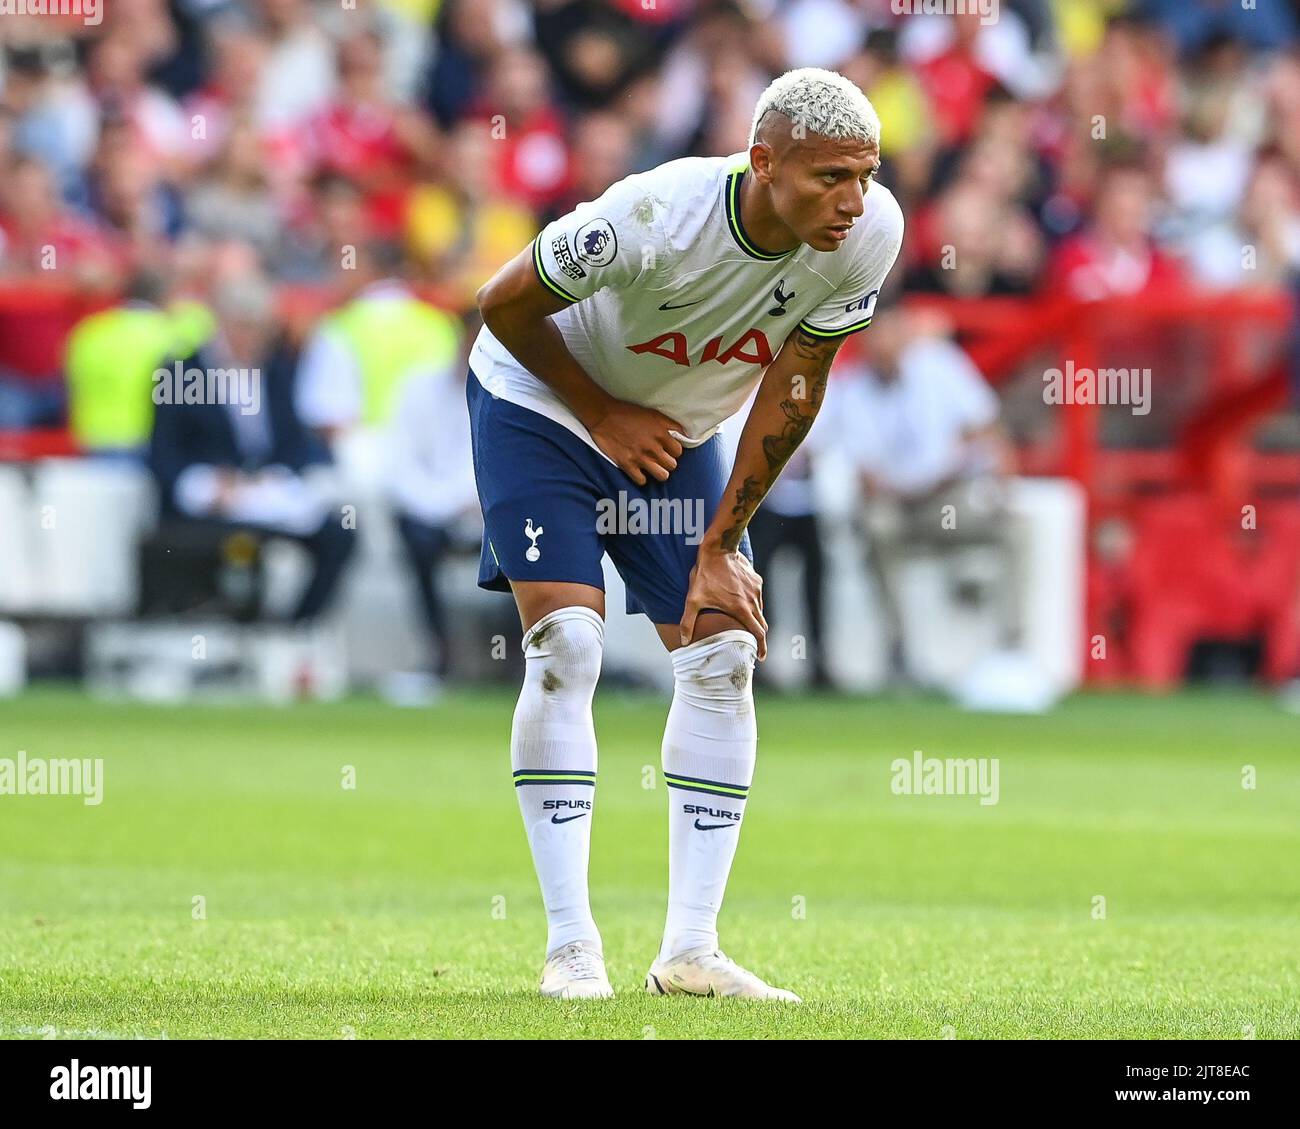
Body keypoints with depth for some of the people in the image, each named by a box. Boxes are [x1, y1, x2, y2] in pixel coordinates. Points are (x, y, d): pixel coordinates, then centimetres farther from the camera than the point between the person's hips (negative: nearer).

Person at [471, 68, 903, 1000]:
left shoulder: (870, 234, -23)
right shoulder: (657, 215, -37)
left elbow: (793, 390, -10)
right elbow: (507, 304, -19)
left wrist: (721, 547, -8)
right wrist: (605, 416, -11)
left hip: (678, 434, 5)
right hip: (540, 407, -5)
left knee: (724, 654, -4)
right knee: (566, 645, -16)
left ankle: (692, 948, -1)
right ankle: (571, 947, -12)